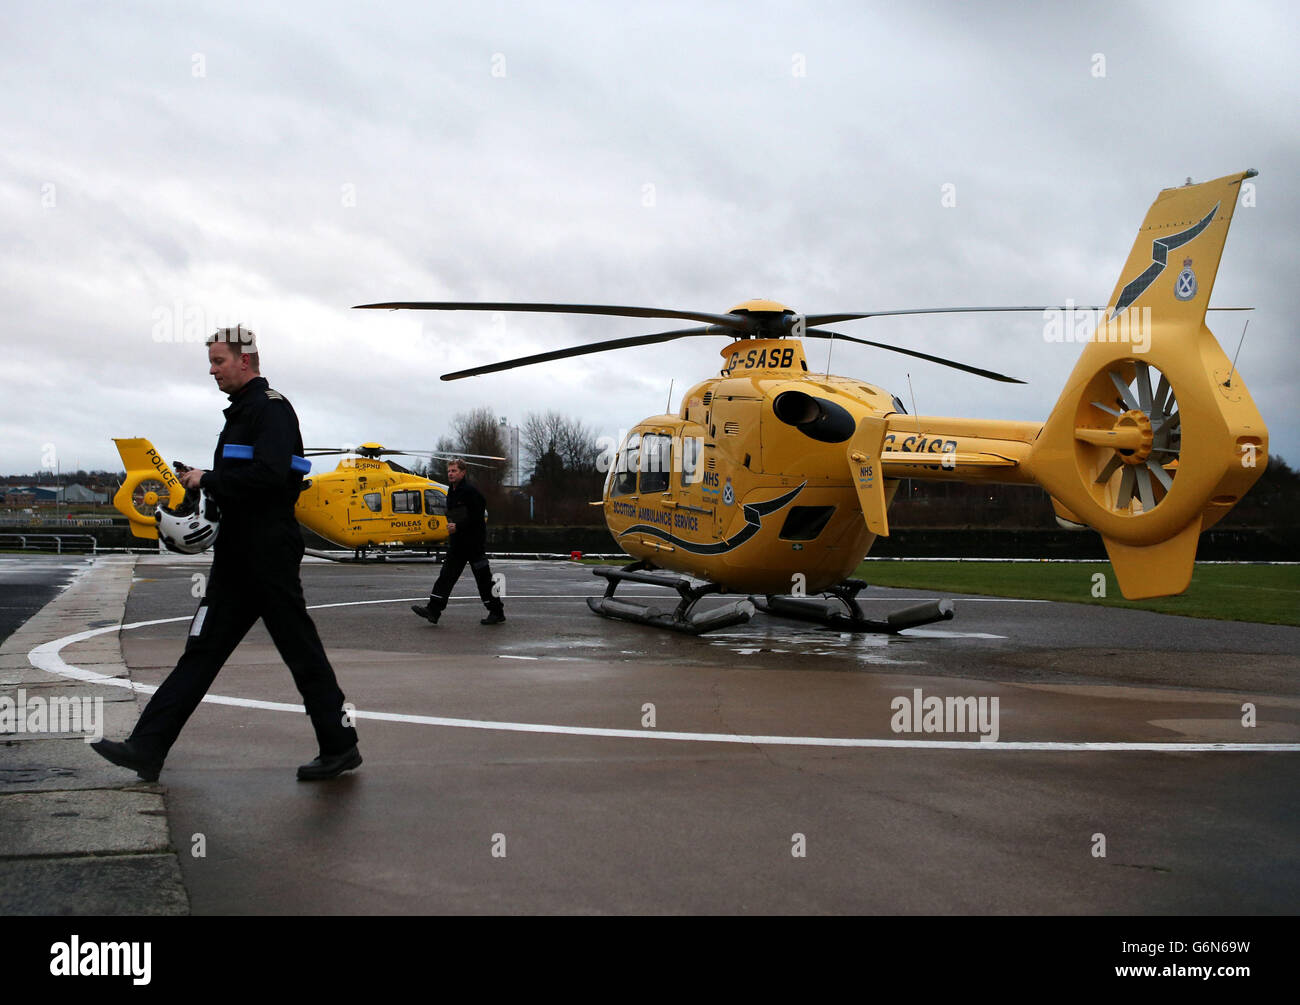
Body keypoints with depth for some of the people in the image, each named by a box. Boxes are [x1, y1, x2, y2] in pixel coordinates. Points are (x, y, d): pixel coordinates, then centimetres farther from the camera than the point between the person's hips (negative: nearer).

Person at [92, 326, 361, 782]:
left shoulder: (271, 407, -10)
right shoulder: (243, 411, 21)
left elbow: (268, 475, -25)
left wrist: (209, 480, -15)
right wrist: (202, 481, 6)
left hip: (268, 553, -10)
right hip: (237, 554, 10)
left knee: (301, 650, -2)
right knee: (202, 649, 8)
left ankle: (340, 747, 9)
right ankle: (147, 748, 10)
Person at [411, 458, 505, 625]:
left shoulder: (470, 491, -14)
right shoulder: (451, 492, 14)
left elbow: (478, 517, -20)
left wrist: (458, 527, -21)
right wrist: (451, 525, 13)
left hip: (474, 542, -9)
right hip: (458, 542, 9)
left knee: (483, 577, -1)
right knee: (447, 575, 2)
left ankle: (497, 613, 10)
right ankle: (433, 611, -1)